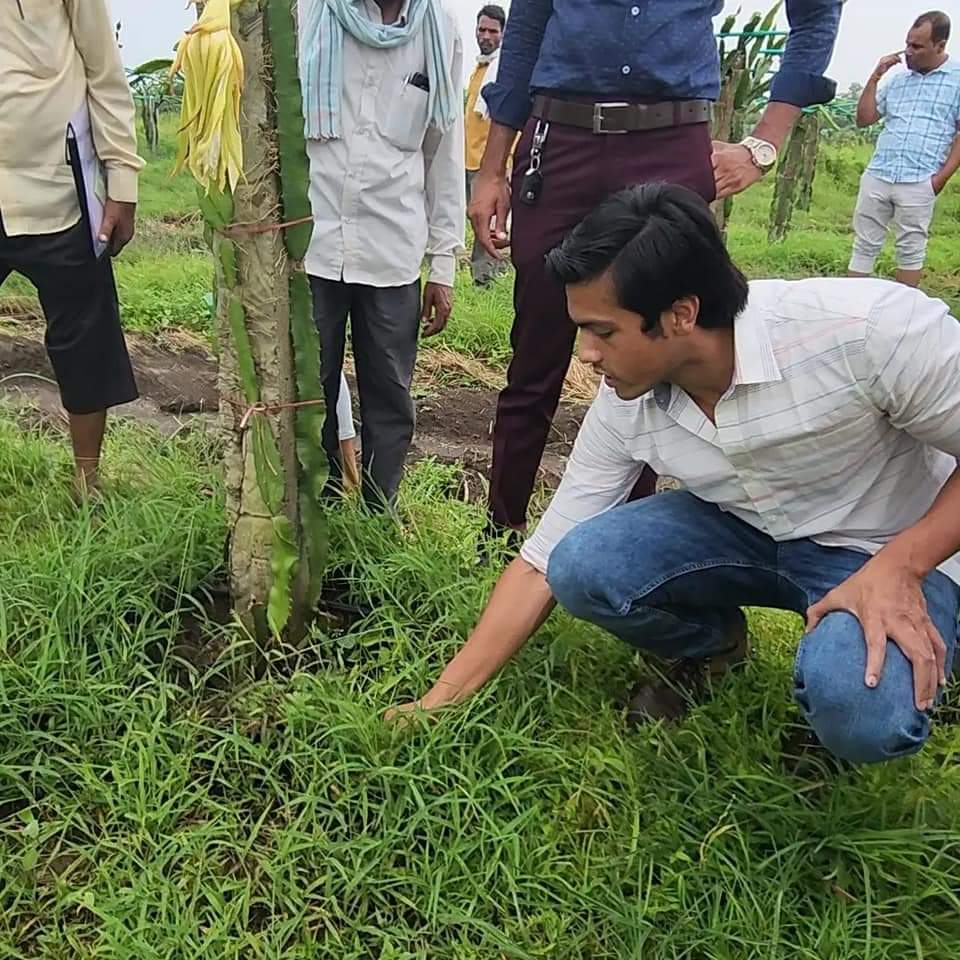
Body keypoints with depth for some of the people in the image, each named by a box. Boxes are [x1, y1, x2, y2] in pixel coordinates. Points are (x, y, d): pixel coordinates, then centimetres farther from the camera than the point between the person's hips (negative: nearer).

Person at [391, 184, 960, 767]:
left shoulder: (872, 328, -30)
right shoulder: (625, 405, -14)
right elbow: (544, 564, -9)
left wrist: (899, 567, -31)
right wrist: (440, 702, -10)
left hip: (902, 549, -4)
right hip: (743, 531, 4)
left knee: (858, 711, -34)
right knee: (581, 566, -20)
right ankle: (710, 645, 11)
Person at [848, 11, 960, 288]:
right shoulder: (896, 80, 14)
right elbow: (863, 119, 15)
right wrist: (874, 78, 6)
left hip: (918, 183, -4)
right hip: (876, 177, 4)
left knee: (911, 250, 4)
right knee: (864, 245, 6)